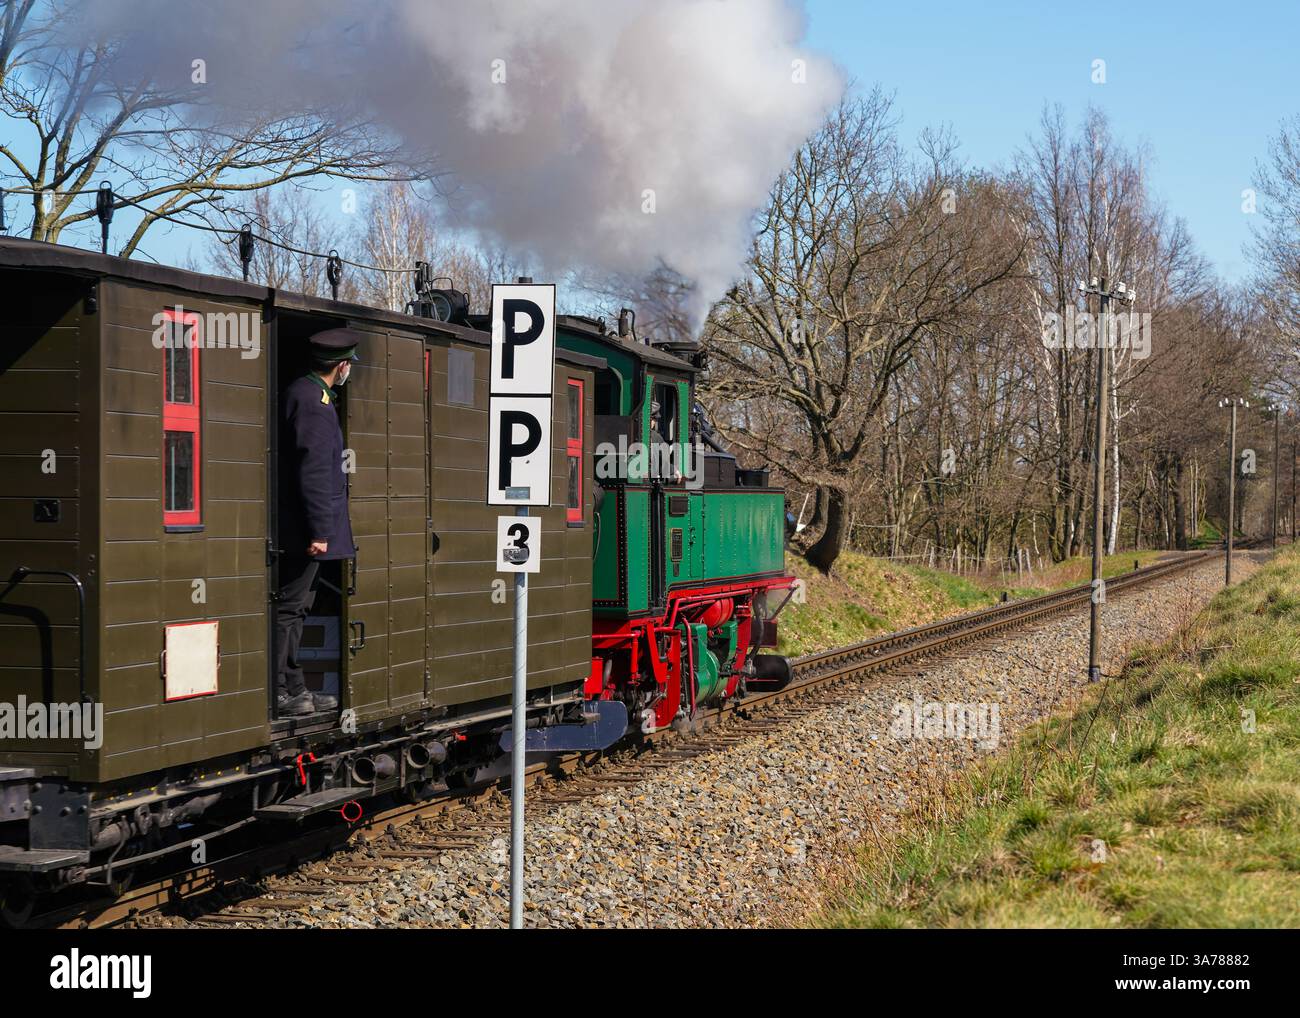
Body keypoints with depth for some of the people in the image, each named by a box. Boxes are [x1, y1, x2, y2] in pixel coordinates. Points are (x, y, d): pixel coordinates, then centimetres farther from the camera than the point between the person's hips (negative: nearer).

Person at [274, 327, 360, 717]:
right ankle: (277, 694, -3)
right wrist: (319, 531, -21)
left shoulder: (305, 393, 15)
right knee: (289, 608, -6)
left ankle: (294, 689, 21)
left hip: (302, 529, 11)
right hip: (305, 526, -11)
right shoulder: (313, 401, -17)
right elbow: (314, 471, -22)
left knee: (296, 607, 14)